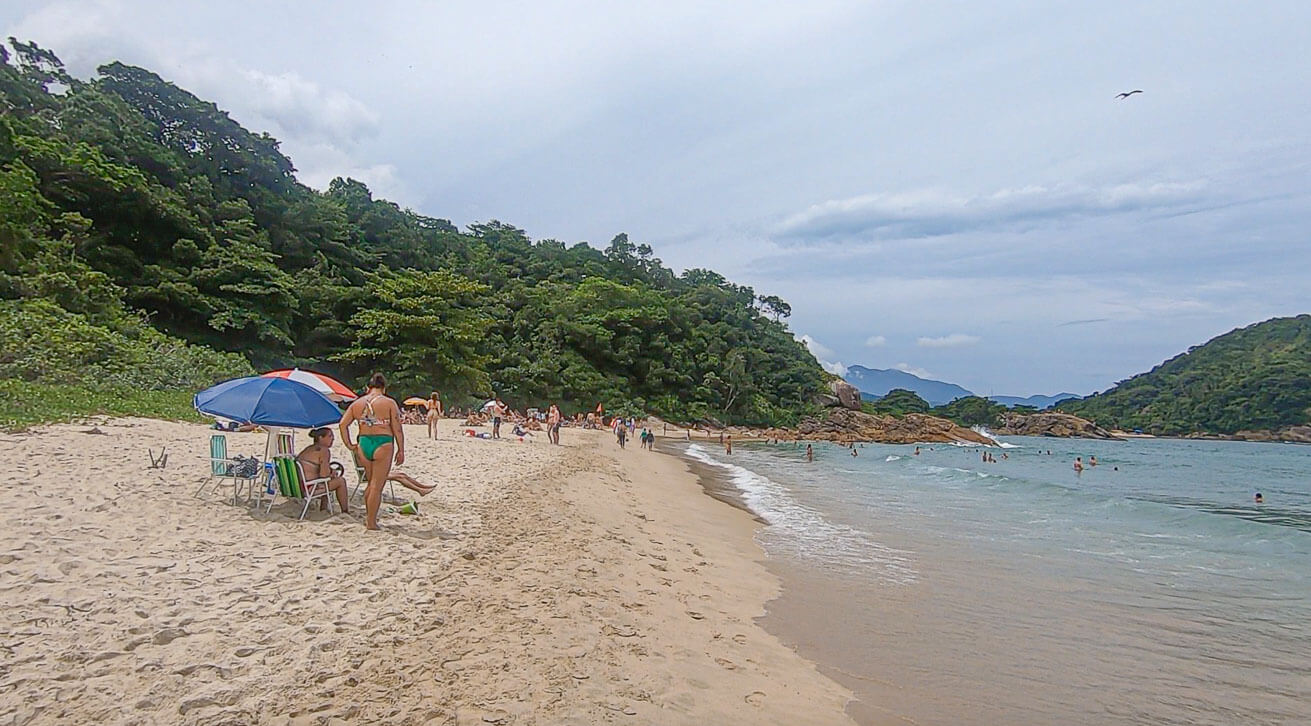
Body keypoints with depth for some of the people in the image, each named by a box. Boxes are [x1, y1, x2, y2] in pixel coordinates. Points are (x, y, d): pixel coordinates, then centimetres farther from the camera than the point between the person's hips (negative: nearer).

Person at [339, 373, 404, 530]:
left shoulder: (357, 403, 9)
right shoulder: (389, 403, -4)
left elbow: (342, 424, 6)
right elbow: (397, 429, -6)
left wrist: (349, 445, 12)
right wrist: (401, 451, 0)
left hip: (363, 445, 5)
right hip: (383, 444, -5)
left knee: (371, 483, 21)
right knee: (377, 486, 2)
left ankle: (368, 516, 30)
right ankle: (371, 523, 6)